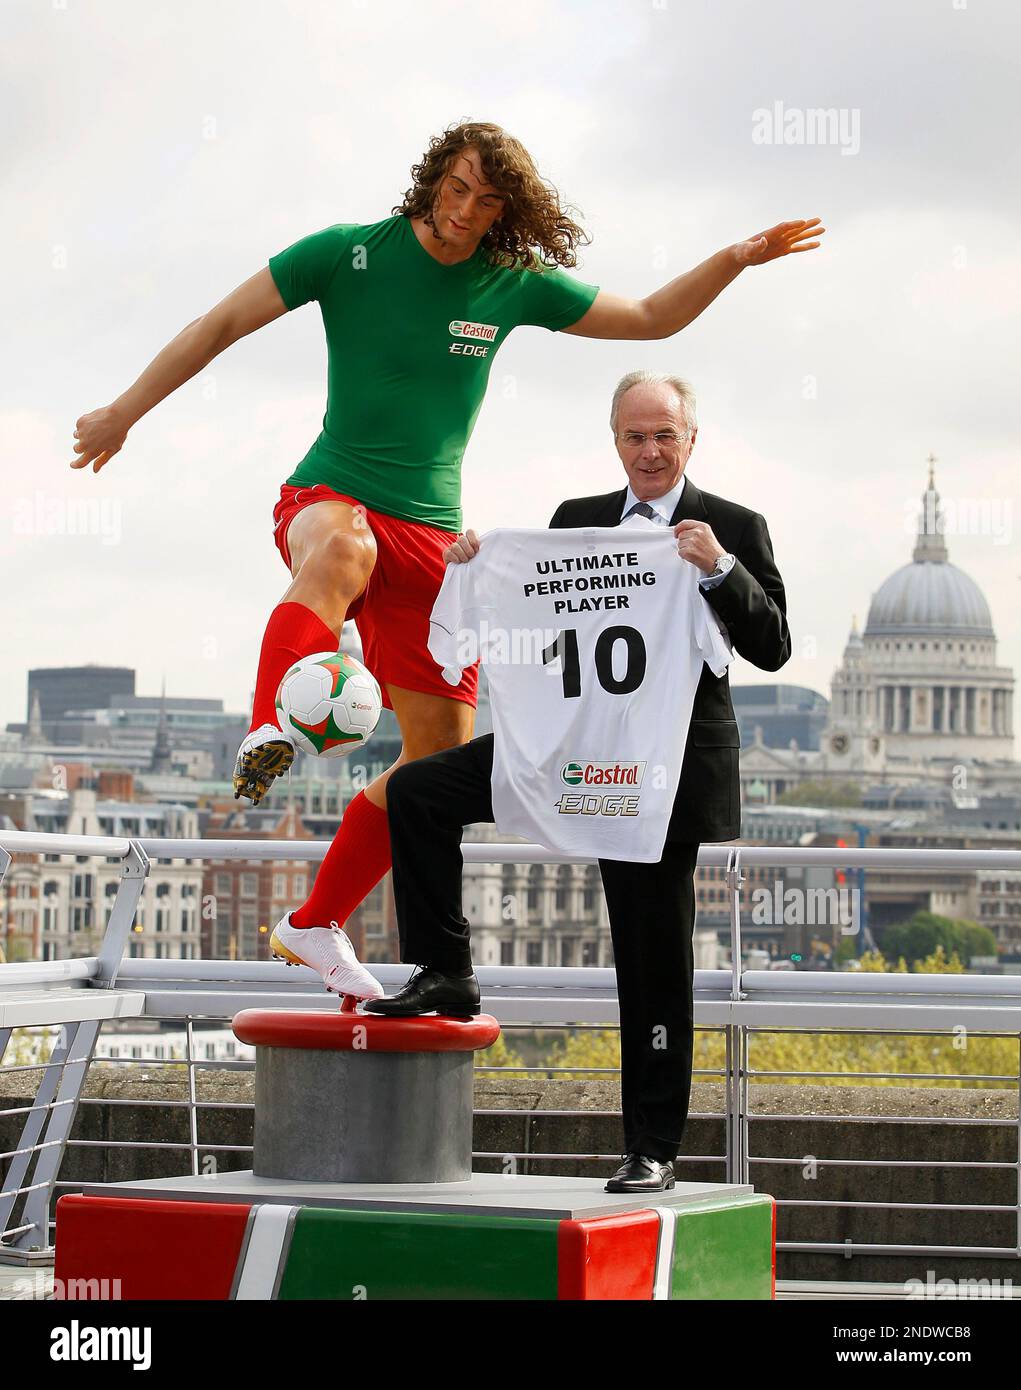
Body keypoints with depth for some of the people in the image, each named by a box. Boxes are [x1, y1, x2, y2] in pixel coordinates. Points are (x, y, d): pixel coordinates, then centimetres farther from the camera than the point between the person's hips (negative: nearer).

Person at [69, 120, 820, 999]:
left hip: (433, 534, 4)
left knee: (444, 751, 1)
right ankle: (269, 733, -60)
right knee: (344, 548, -43)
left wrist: (736, 260, 2)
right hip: (329, 498, -4)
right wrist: (124, 414, 4)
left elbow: (651, 319, 16)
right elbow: (224, 324, 1)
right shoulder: (351, 253, -4)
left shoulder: (514, 286, 6)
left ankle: (316, 925, 15)